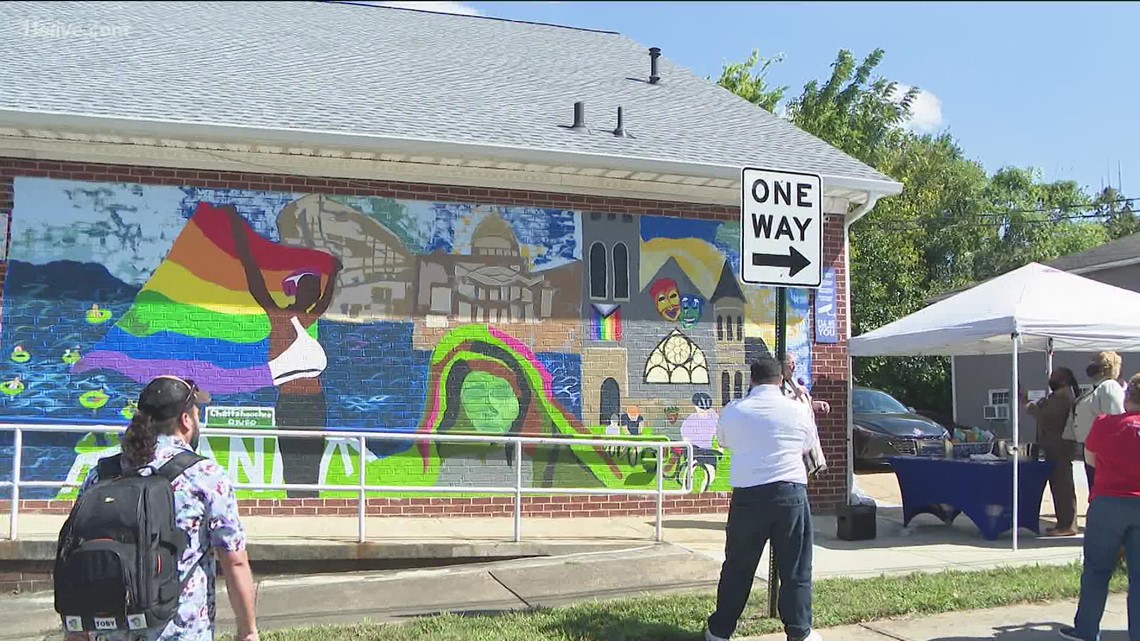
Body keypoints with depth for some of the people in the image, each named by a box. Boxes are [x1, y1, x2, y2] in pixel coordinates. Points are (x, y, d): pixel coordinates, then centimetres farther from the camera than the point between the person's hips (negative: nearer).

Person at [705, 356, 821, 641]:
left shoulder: (733, 411, 1)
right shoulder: (799, 410, 1)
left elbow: (724, 441, 18)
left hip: (747, 495, 1)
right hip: (790, 492, -1)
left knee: (738, 567, 11)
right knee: (795, 568, 9)